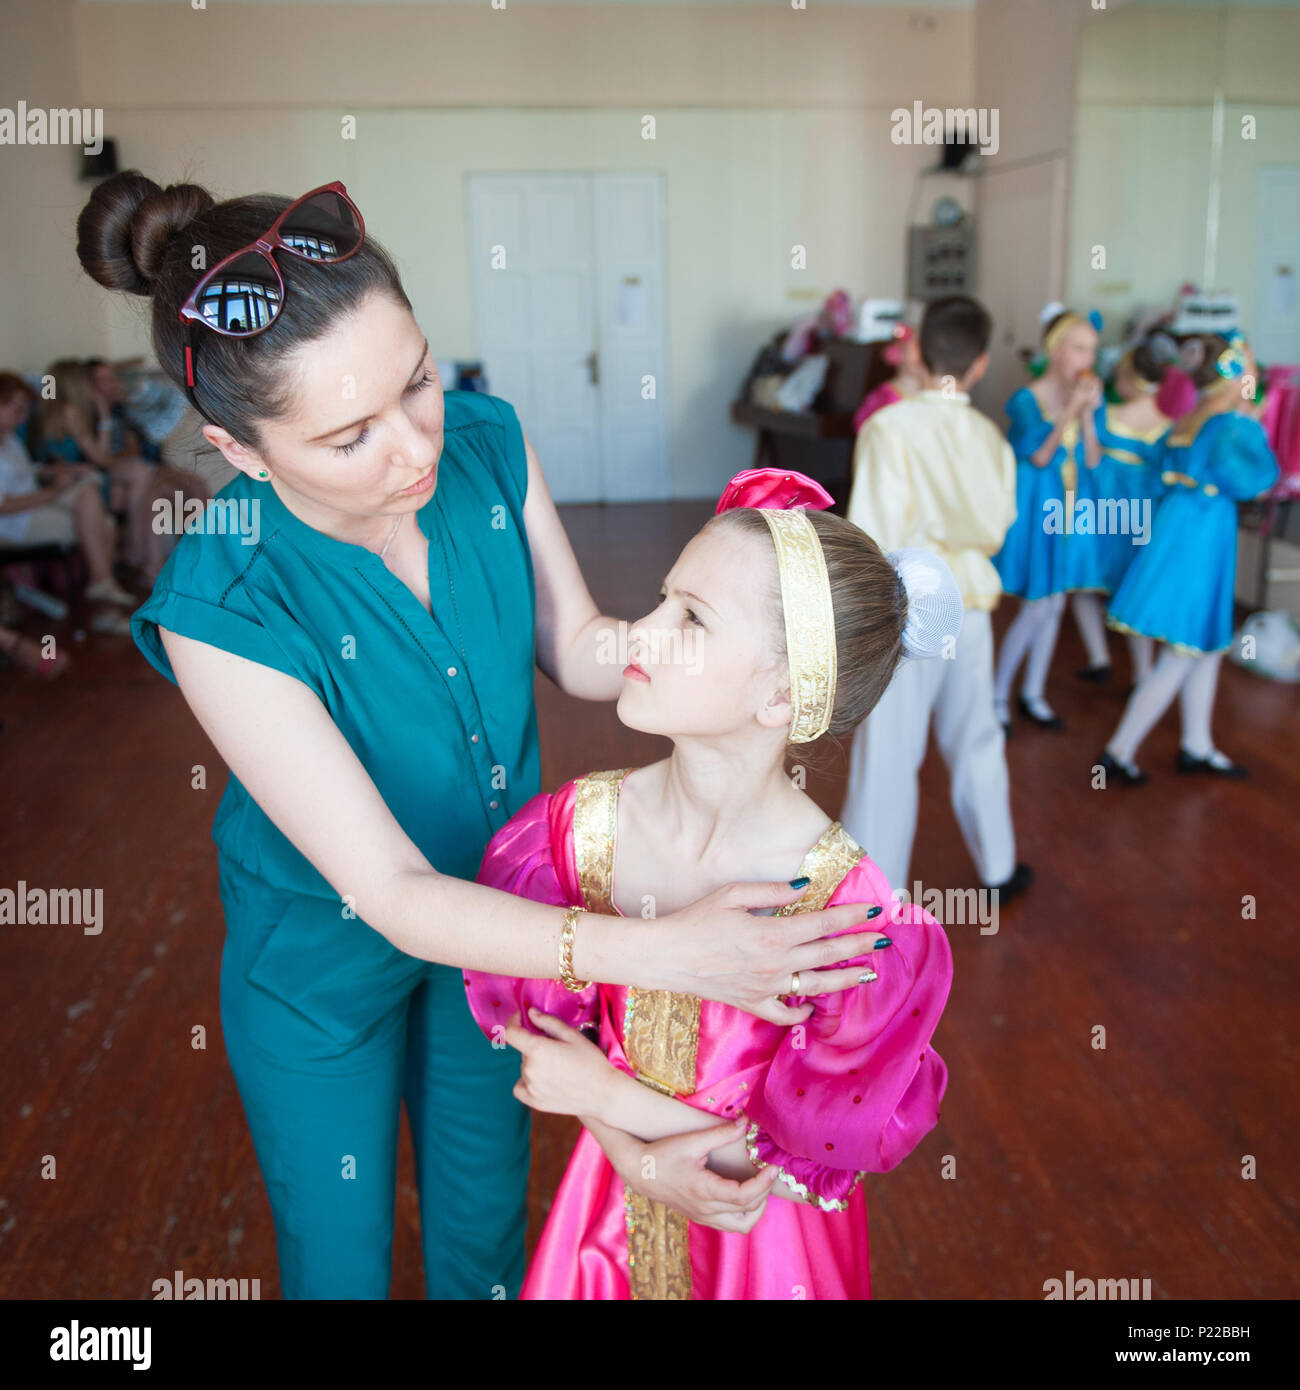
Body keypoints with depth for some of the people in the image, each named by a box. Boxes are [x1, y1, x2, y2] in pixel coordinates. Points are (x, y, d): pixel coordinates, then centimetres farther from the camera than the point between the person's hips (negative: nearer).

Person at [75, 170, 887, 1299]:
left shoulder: (487, 445, -21)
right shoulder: (223, 610, -34)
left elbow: (577, 647, -7)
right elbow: (392, 895, -32)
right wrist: (656, 951, -41)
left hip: (498, 910, 4)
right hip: (326, 952, -3)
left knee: (485, 1222, 27)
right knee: (338, 1254, 22)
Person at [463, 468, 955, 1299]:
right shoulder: (573, 828, -20)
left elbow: (819, 1150, -18)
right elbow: (538, 1026, -7)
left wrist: (611, 1098, -19)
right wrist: (632, 1151, -22)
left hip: (768, 1246, -3)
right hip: (613, 1206, 3)